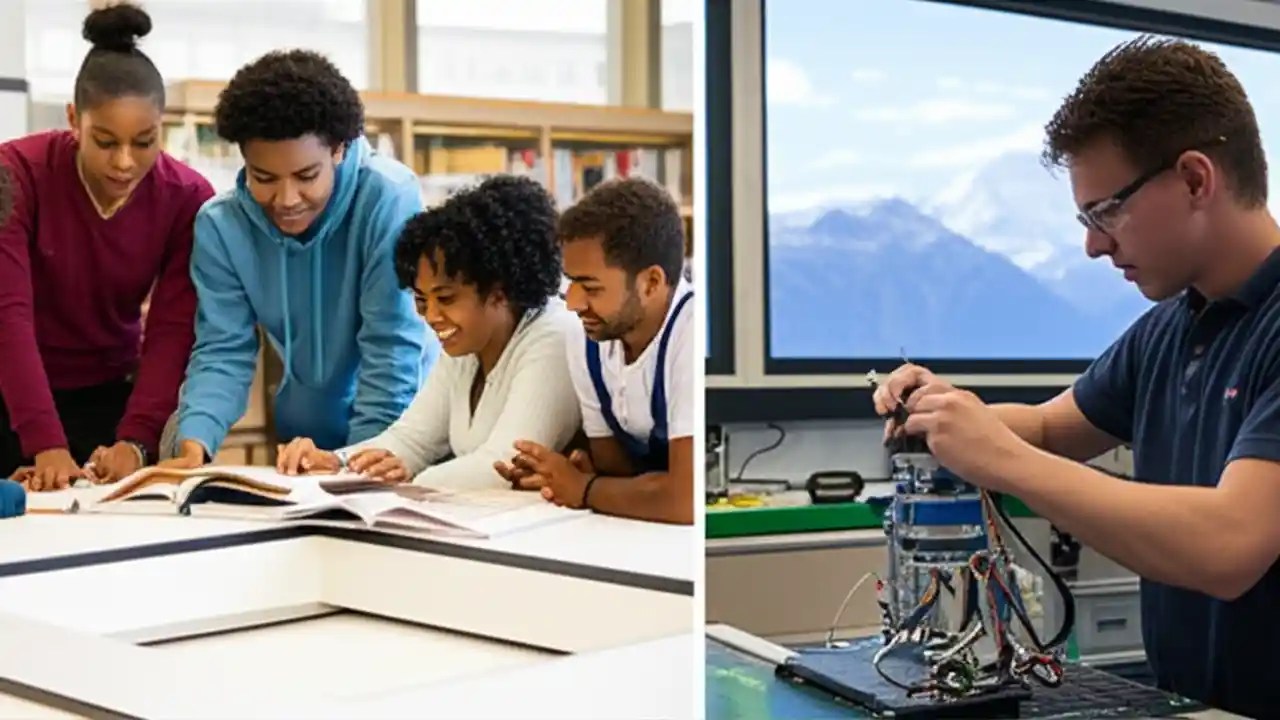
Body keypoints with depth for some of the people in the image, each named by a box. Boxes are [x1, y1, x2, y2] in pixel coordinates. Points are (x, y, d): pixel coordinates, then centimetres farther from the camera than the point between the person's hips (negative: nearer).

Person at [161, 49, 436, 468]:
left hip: (404, 429, -2)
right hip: (307, 435, 2)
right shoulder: (220, 226, -9)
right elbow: (222, 353, -8)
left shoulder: (389, 199, -19)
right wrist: (193, 446, -25)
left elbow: (391, 352, -18)